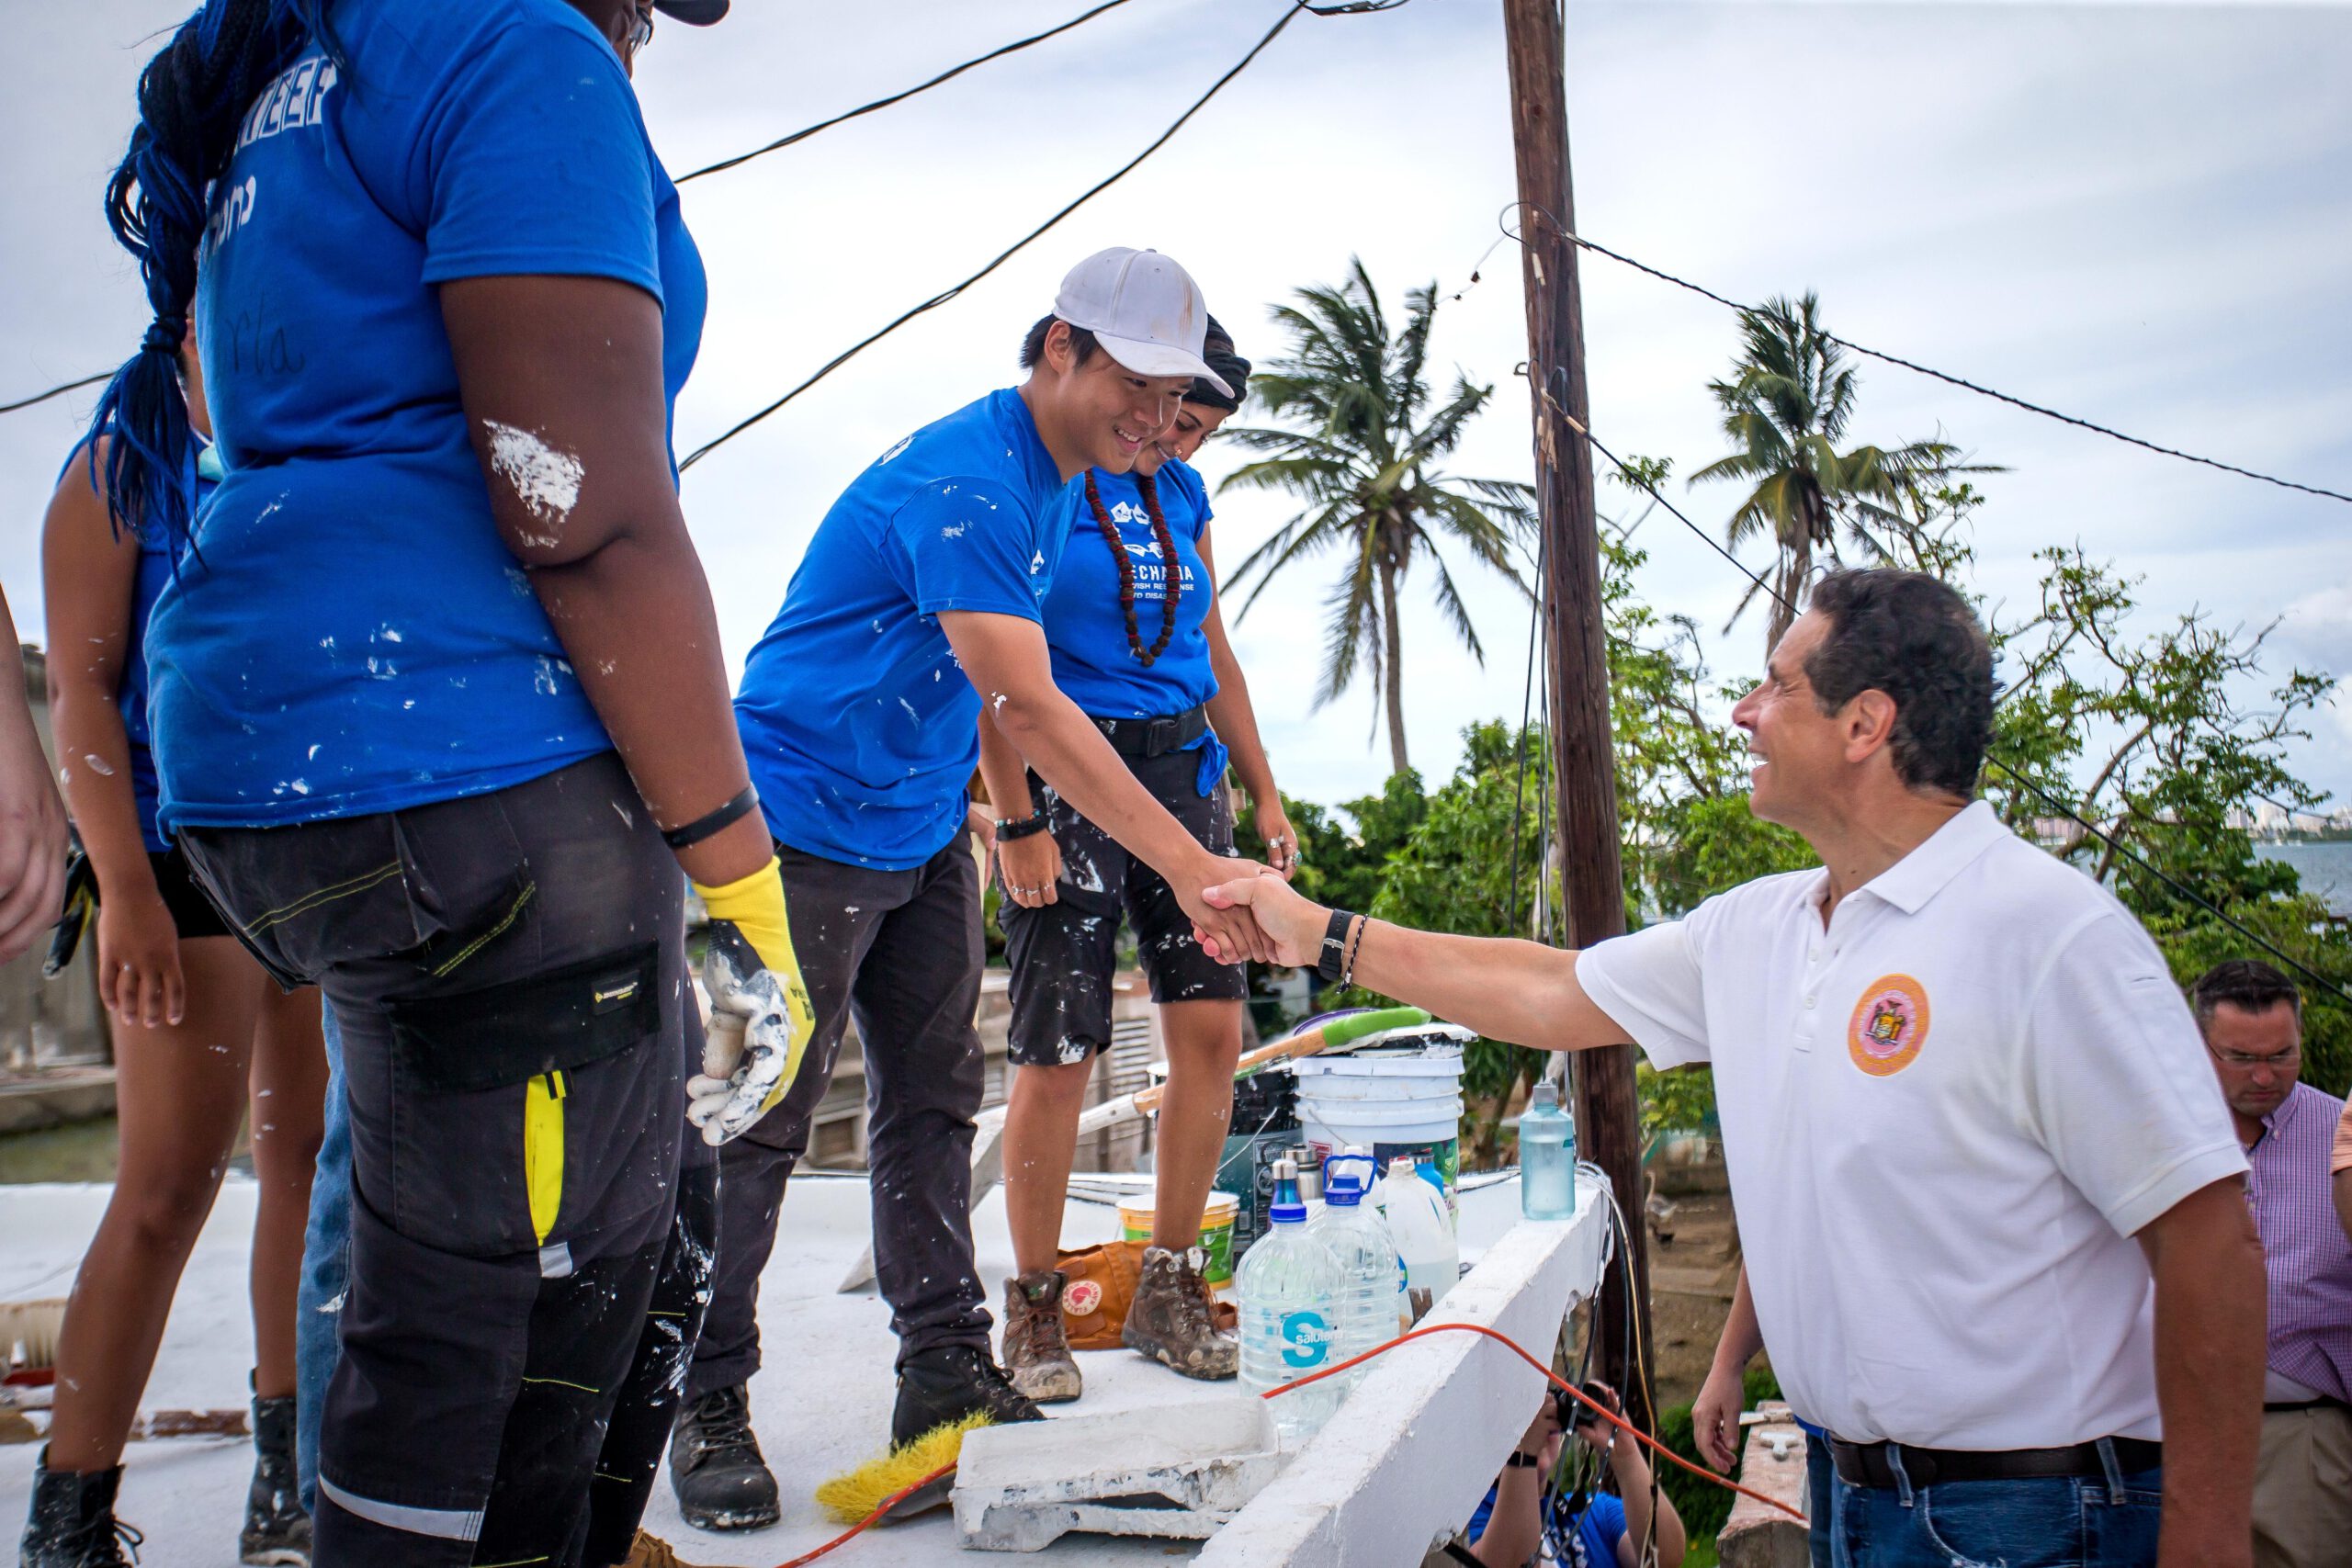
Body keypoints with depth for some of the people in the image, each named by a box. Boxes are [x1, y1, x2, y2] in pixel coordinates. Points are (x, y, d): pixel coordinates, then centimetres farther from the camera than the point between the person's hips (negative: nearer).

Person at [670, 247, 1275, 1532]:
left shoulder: (1054, 482, 8)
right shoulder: (959, 484, -24)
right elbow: (1029, 707, -32)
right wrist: (1189, 866, -35)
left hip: (922, 835, 9)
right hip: (808, 831, -9)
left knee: (933, 1101, 10)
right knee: (758, 1123, -3)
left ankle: (946, 1374, 18)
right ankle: (705, 1404, 10)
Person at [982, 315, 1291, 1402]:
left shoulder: (1182, 495, 16)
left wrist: (1263, 795, 16)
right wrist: (1018, 822, -16)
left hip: (1180, 771, 6)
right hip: (1067, 775, -6)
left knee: (1212, 1027, 0)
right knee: (1060, 1053, -6)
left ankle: (1169, 1287, 14)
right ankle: (1033, 1305, 11)